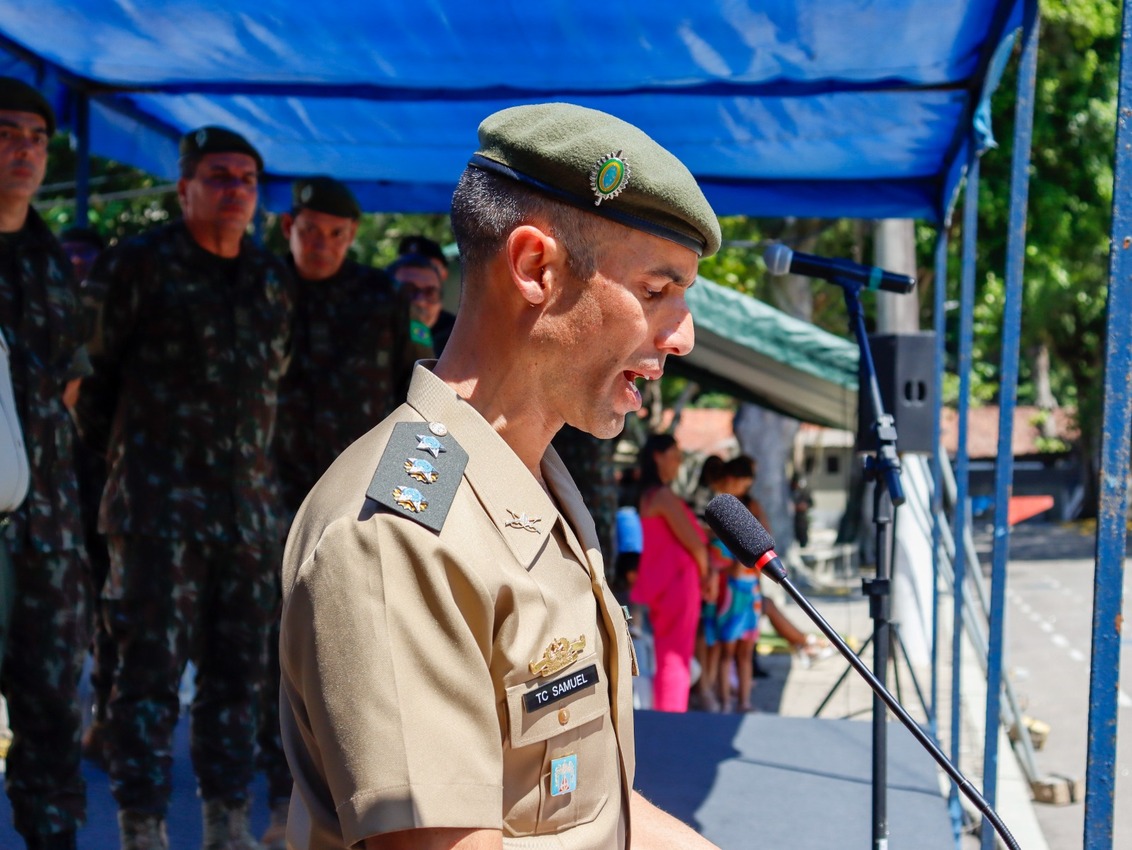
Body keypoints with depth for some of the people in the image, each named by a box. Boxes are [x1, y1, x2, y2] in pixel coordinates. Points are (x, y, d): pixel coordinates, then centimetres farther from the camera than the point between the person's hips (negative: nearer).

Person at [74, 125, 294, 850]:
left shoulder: (274, 281, 12)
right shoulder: (141, 265, -4)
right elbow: (91, 367, 0)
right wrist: (119, 448, 5)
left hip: (251, 504, 6)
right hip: (161, 500, -5)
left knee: (239, 670, 10)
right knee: (153, 667, -5)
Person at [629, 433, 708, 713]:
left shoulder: (648, 495, 14)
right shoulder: (664, 496, -15)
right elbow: (693, 543, -13)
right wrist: (704, 573, 3)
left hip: (661, 584, 10)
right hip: (677, 583, -10)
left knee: (665, 657, 15)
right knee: (675, 658, -5)